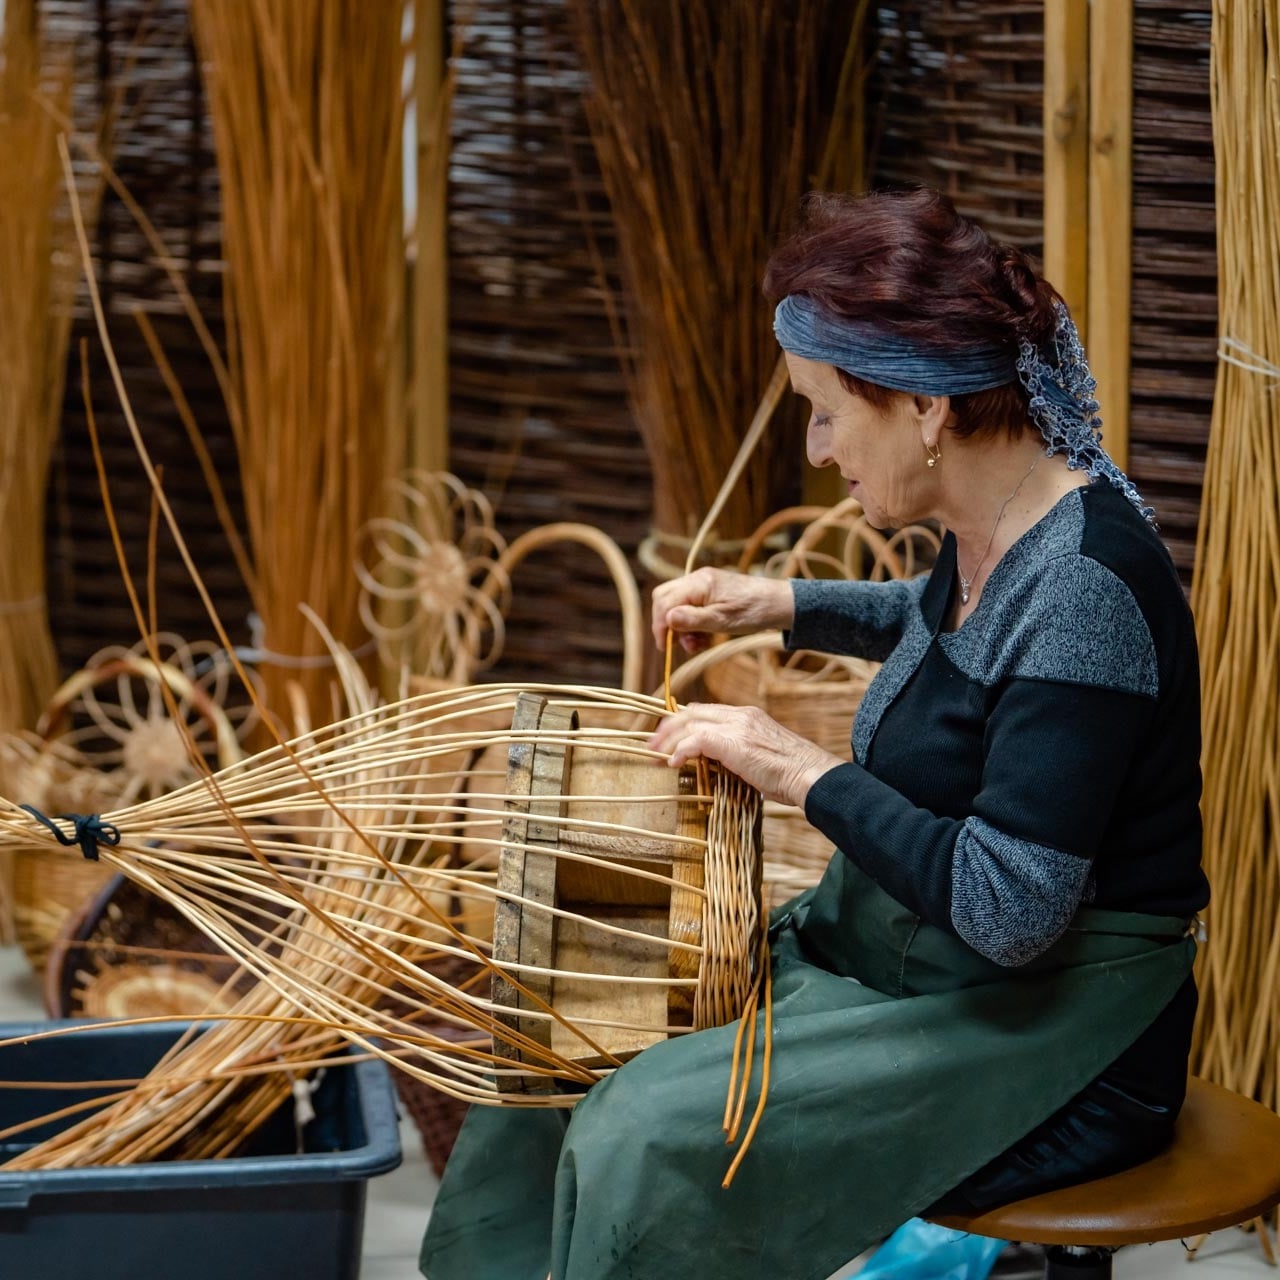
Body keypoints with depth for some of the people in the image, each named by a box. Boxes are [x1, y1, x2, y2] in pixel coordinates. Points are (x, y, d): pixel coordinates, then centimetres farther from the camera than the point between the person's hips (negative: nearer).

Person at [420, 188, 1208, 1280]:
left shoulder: (1081, 587, -28)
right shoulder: (988, 530, 0)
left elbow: (1008, 911, -31)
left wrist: (808, 773, -21)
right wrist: (783, 607, 12)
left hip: (1051, 1028, -9)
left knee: (656, 1136, -21)